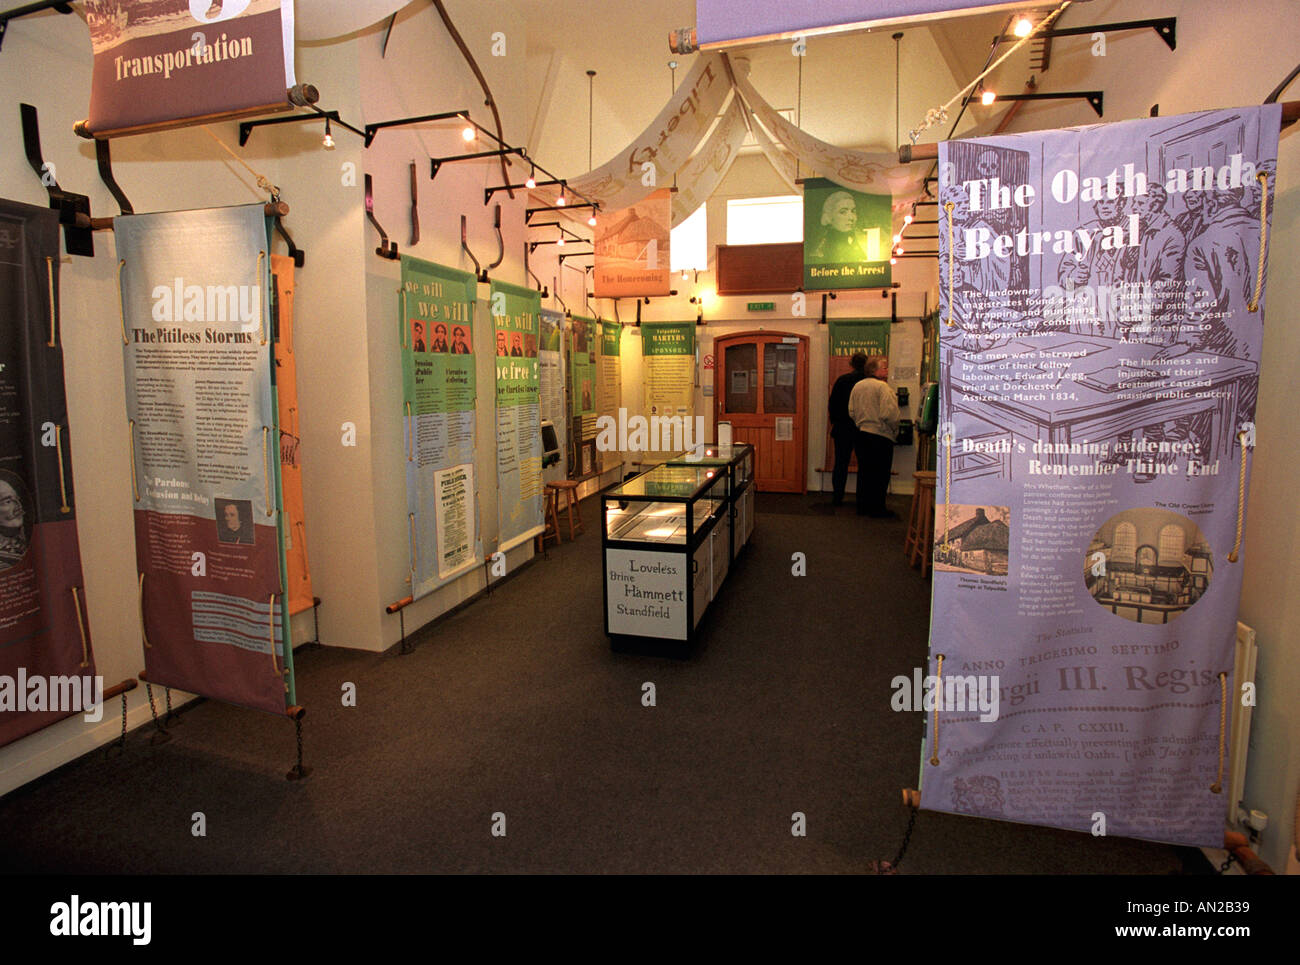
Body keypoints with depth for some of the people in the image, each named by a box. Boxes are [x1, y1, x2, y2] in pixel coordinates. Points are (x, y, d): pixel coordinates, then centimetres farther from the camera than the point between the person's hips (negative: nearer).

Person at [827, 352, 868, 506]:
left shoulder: (842, 380, -5)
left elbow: (832, 405, -2)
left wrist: (834, 422, 11)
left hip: (843, 428, 0)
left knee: (841, 463, 7)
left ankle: (837, 497, 7)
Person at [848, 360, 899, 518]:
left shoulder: (857, 386, 8)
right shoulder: (882, 386, -13)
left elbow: (851, 411, 9)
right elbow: (889, 413, -19)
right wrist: (895, 430, -5)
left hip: (861, 433, 7)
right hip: (880, 435, -7)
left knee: (864, 471, 13)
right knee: (880, 474, 2)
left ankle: (862, 507, 19)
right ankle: (877, 509, 8)